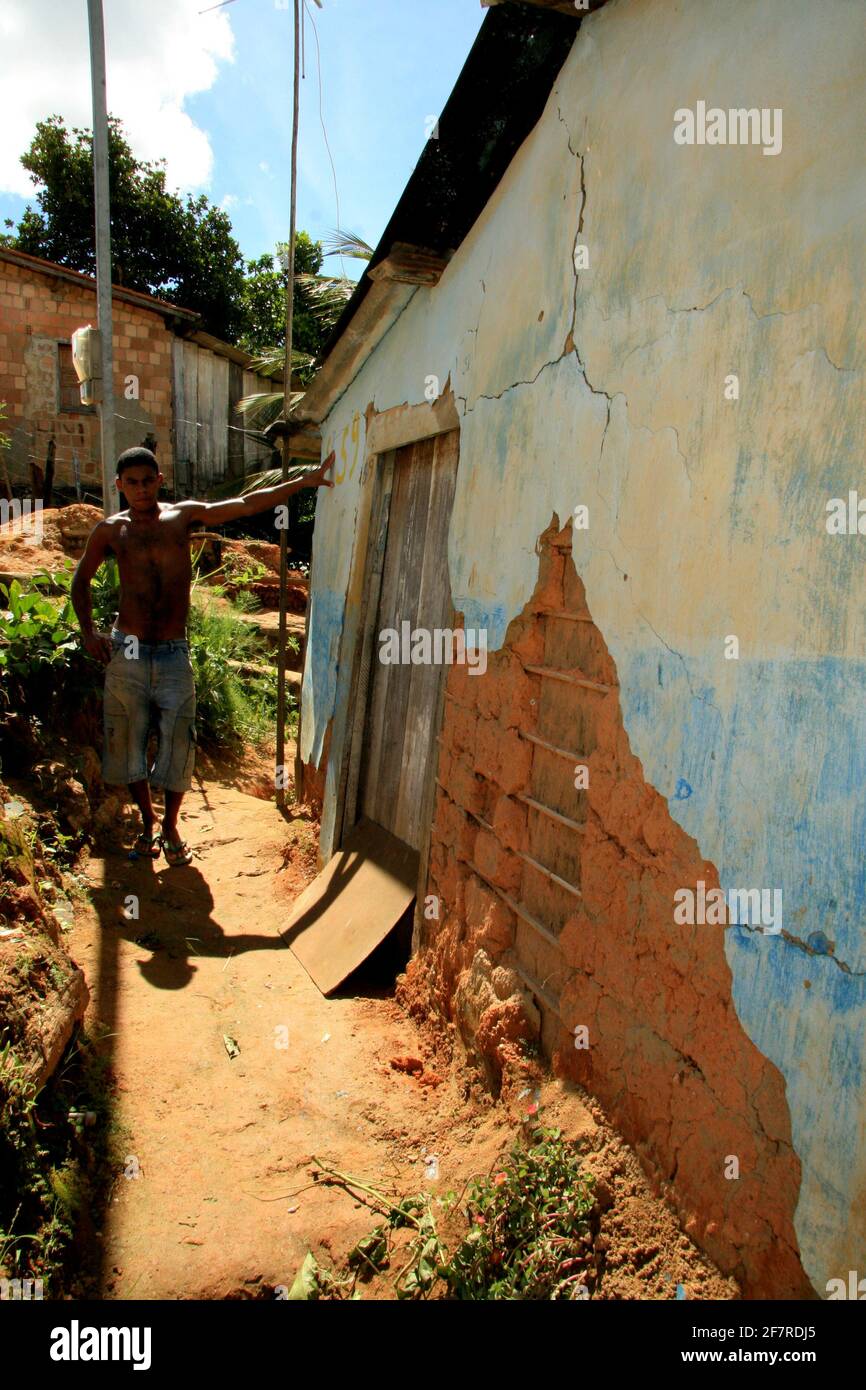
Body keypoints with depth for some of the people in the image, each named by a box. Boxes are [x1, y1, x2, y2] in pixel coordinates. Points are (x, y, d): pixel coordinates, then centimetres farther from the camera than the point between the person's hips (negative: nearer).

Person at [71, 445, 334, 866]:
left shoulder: (184, 515, 2)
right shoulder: (110, 531, 3)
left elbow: (247, 504, -4)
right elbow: (81, 579, 18)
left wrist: (304, 482, -11)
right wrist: (87, 632, 7)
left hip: (173, 653, -1)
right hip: (127, 651, 1)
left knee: (178, 741, -1)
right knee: (128, 739, 8)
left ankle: (170, 827, 19)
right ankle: (147, 822, 29)